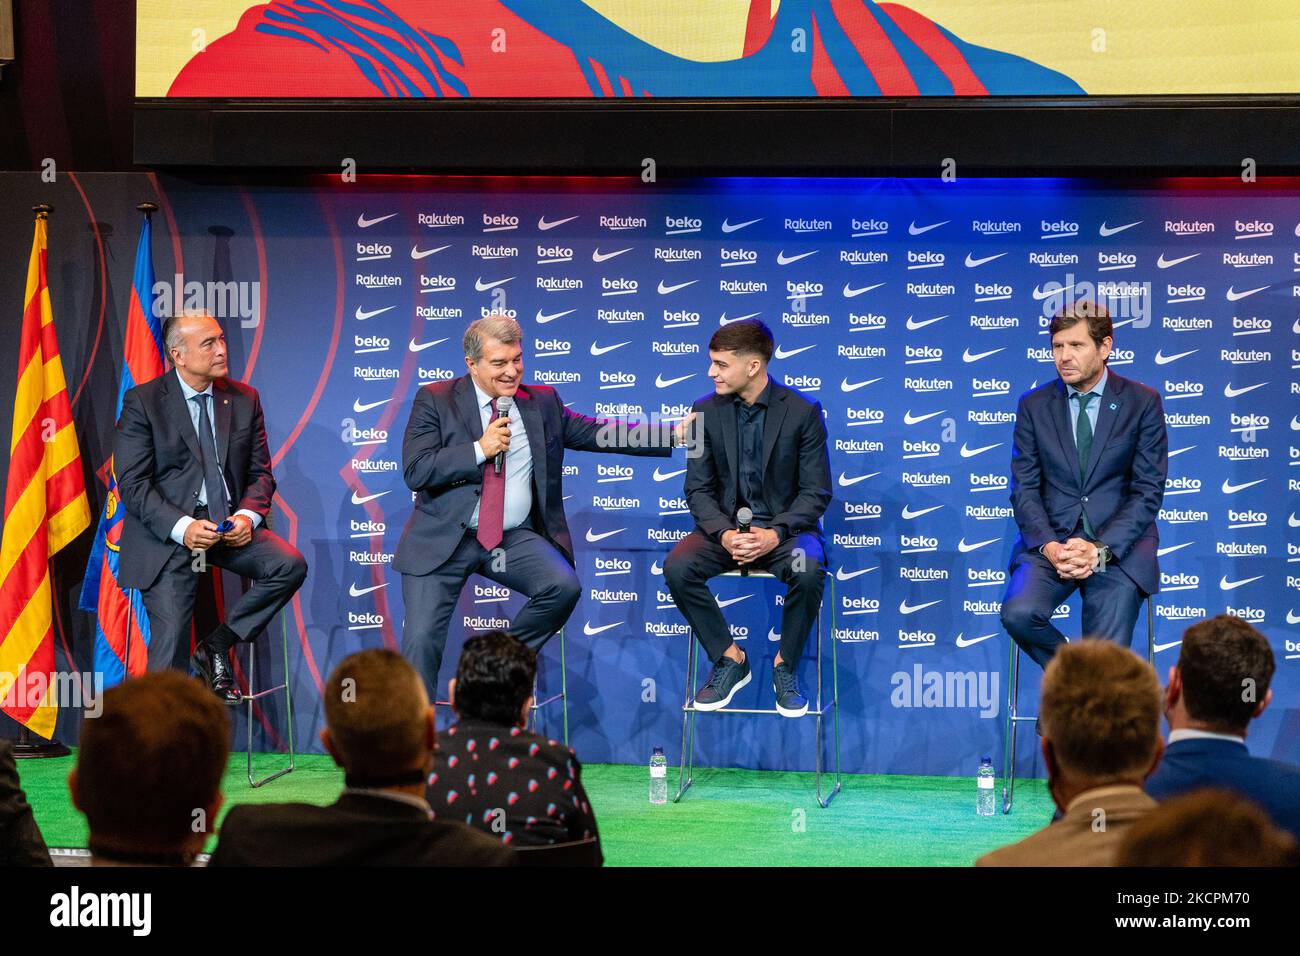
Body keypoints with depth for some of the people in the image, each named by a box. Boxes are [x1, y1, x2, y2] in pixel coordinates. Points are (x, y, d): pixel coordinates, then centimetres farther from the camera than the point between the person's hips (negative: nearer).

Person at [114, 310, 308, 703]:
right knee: (170, 641, -9)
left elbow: (260, 472, 11)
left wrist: (248, 515, -12)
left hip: (229, 524, 4)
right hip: (168, 533, -4)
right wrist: (182, 527, -23)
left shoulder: (244, 399, 8)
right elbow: (132, 483, -9)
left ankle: (217, 647, -4)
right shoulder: (142, 402, -5)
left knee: (290, 565, -21)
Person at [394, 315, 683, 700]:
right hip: (444, 539, -3)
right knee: (423, 636, -15)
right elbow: (415, 471, -10)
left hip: (515, 538, 3)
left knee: (564, 586, -22)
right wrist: (480, 450, -16)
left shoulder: (543, 402, 10)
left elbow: (597, 433, 7)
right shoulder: (435, 401, -1)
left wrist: (672, 435, 0)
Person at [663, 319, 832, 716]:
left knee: (808, 572, -35)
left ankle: (785, 665, -9)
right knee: (677, 568, -26)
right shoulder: (706, 411, 0)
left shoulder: (802, 412, -8)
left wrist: (776, 533, -23)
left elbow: (816, 493, -7)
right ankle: (729, 659, -6)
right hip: (724, 524, 3)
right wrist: (724, 533, -18)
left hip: (785, 526, -3)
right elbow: (698, 489, 1)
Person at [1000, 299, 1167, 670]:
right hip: (1052, 539, 2)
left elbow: (1148, 491, -2)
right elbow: (1024, 489, 5)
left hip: (1118, 544, -2)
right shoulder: (1034, 406, 8)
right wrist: (1048, 546, -15)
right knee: (1019, 614, -27)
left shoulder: (1143, 403, 2)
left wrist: (1100, 550, -16)